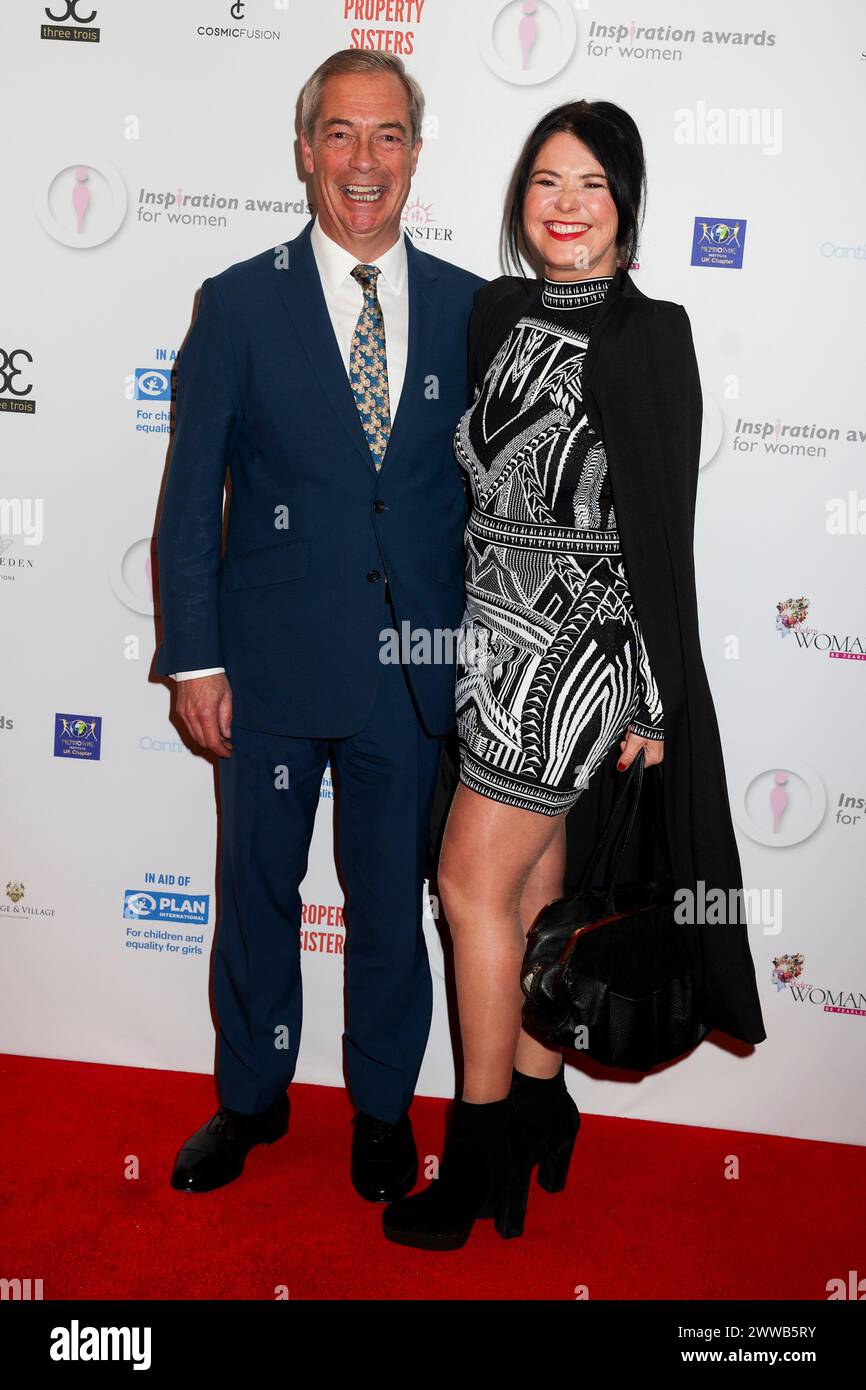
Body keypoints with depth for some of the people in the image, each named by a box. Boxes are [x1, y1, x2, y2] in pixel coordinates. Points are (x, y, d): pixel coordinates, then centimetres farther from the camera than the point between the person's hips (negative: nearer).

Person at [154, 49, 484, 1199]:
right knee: (258, 891, 14)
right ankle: (251, 1098, 38)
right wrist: (195, 658, -6)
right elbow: (190, 496, -1)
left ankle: (383, 1107, 36)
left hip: (413, 666, 1)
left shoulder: (469, 308, 4)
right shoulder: (239, 303, -1)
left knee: (392, 901, 13)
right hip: (272, 666, -1)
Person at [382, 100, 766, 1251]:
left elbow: (664, 533, -12)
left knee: (475, 885, -2)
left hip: (579, 641, -6)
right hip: (504, 637, 6)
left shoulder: (648, 336, -11)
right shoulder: (497, 313, 8)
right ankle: (540, 1107, 30)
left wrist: (656, 703, -11)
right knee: (532, 882, 13)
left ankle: (481, 1154, 14)